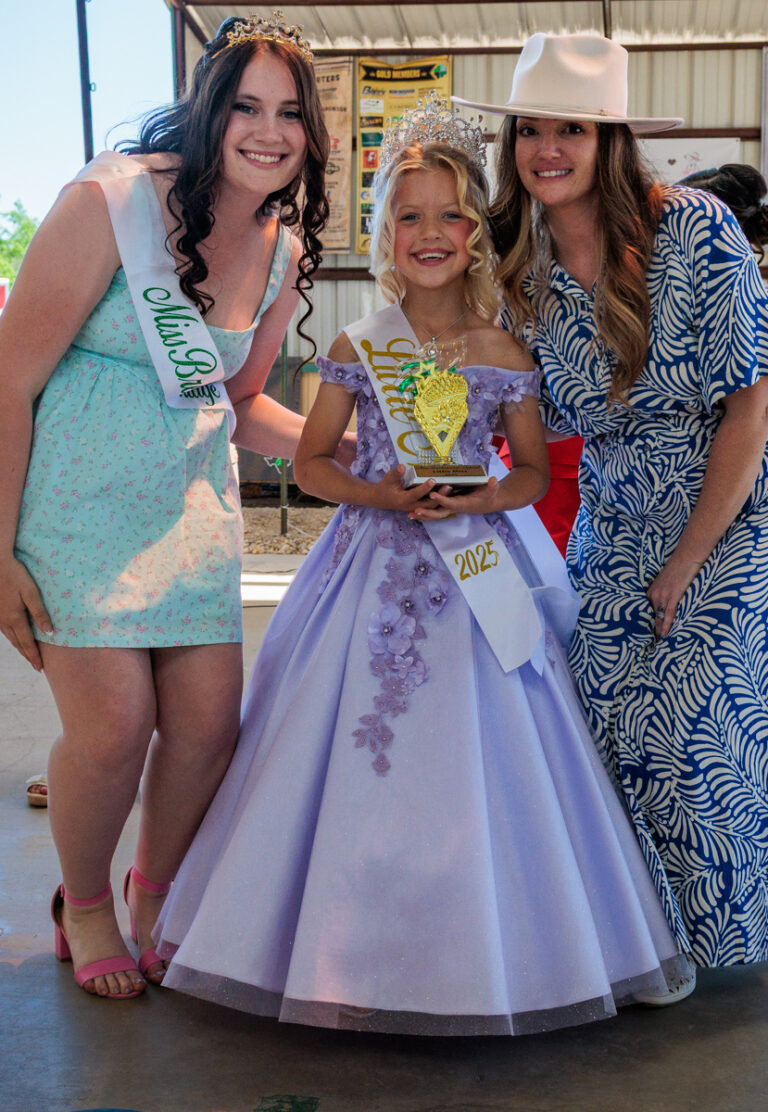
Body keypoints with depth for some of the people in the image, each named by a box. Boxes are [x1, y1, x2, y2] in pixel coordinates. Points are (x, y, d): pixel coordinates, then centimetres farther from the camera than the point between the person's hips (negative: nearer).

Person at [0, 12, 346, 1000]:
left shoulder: (284, 249, 4)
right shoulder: (110, 203, -15)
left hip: (193, 504, 6)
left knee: (208, 725, 2)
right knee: (114, 724, -10)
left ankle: (156, 896, 32)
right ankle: (83, 905, 23)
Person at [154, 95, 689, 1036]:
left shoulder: (505, 356, 1)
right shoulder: (356, 349, 1)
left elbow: (532, 471, 7)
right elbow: (310, 461, 6)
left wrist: (473, 501, -13)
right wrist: (376, 494, -13)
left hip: (472, 575, 0)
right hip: (372, 566, 1)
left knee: (469, 760, 2)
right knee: (354, 758, 3)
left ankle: (474, 955, 22)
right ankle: (344, 947, 22)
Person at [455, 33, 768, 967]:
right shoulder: (522, 271, -2)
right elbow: (550, 420, 7)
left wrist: (685, 565, -13)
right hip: (615, 531, 5)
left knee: (692, 727, -9)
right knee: (604, 718, -2)